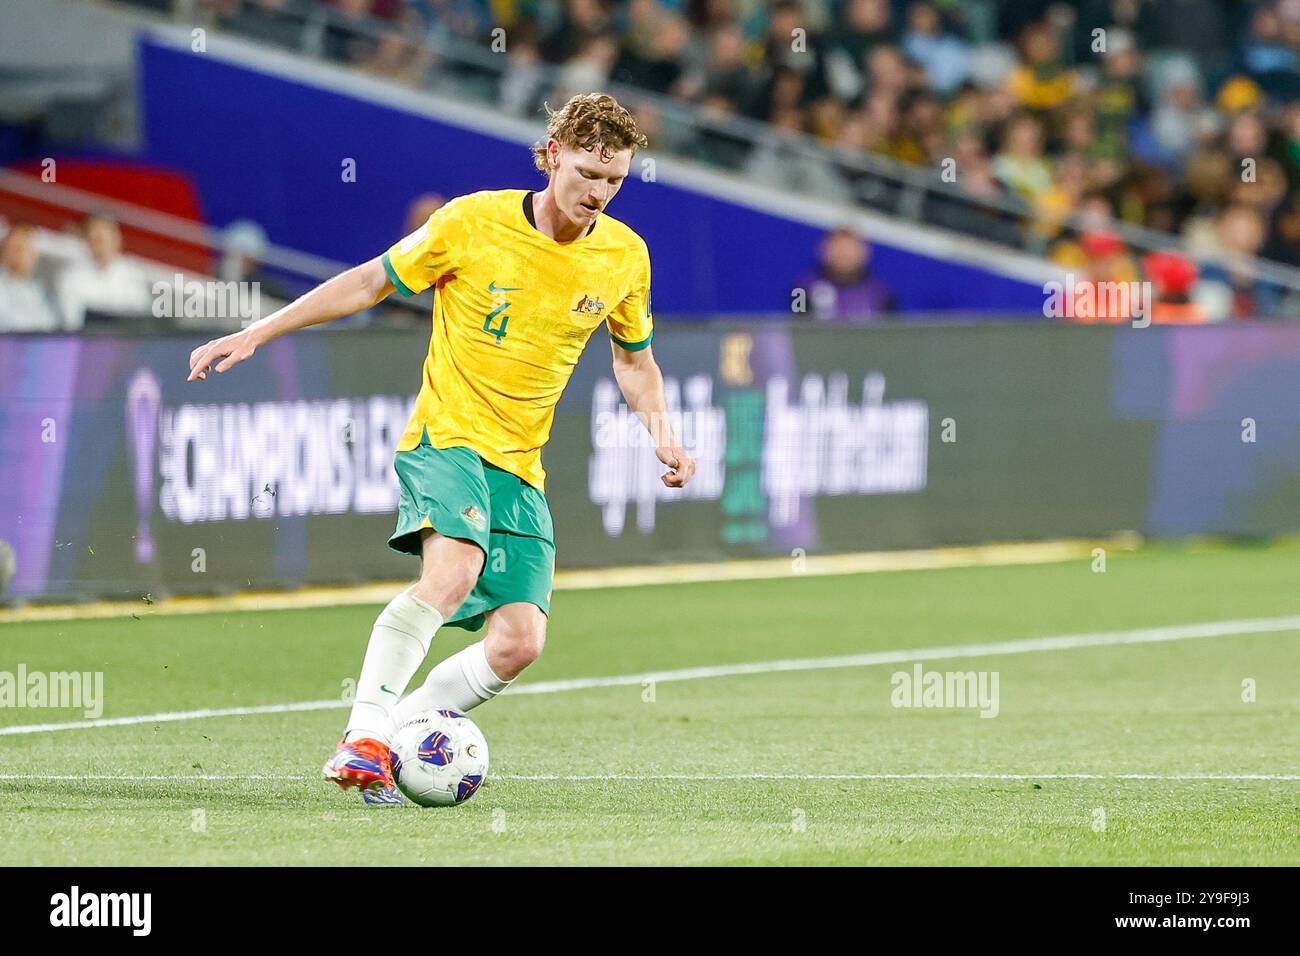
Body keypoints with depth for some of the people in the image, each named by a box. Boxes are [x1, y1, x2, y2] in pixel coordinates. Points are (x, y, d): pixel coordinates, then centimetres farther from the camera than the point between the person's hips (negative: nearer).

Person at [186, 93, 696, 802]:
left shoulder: (625, 257, 2)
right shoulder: (472, 223, -9)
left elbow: (634, 361, 19)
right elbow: (371, 282, 2)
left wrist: (661, 432, 0)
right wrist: (254, 336, 1)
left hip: (520, 467, 5)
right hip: (445, 436, -5)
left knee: (519, 642, -10)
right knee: (454, 570, -33)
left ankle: (391, 738, 5)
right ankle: (363, 736, -32)